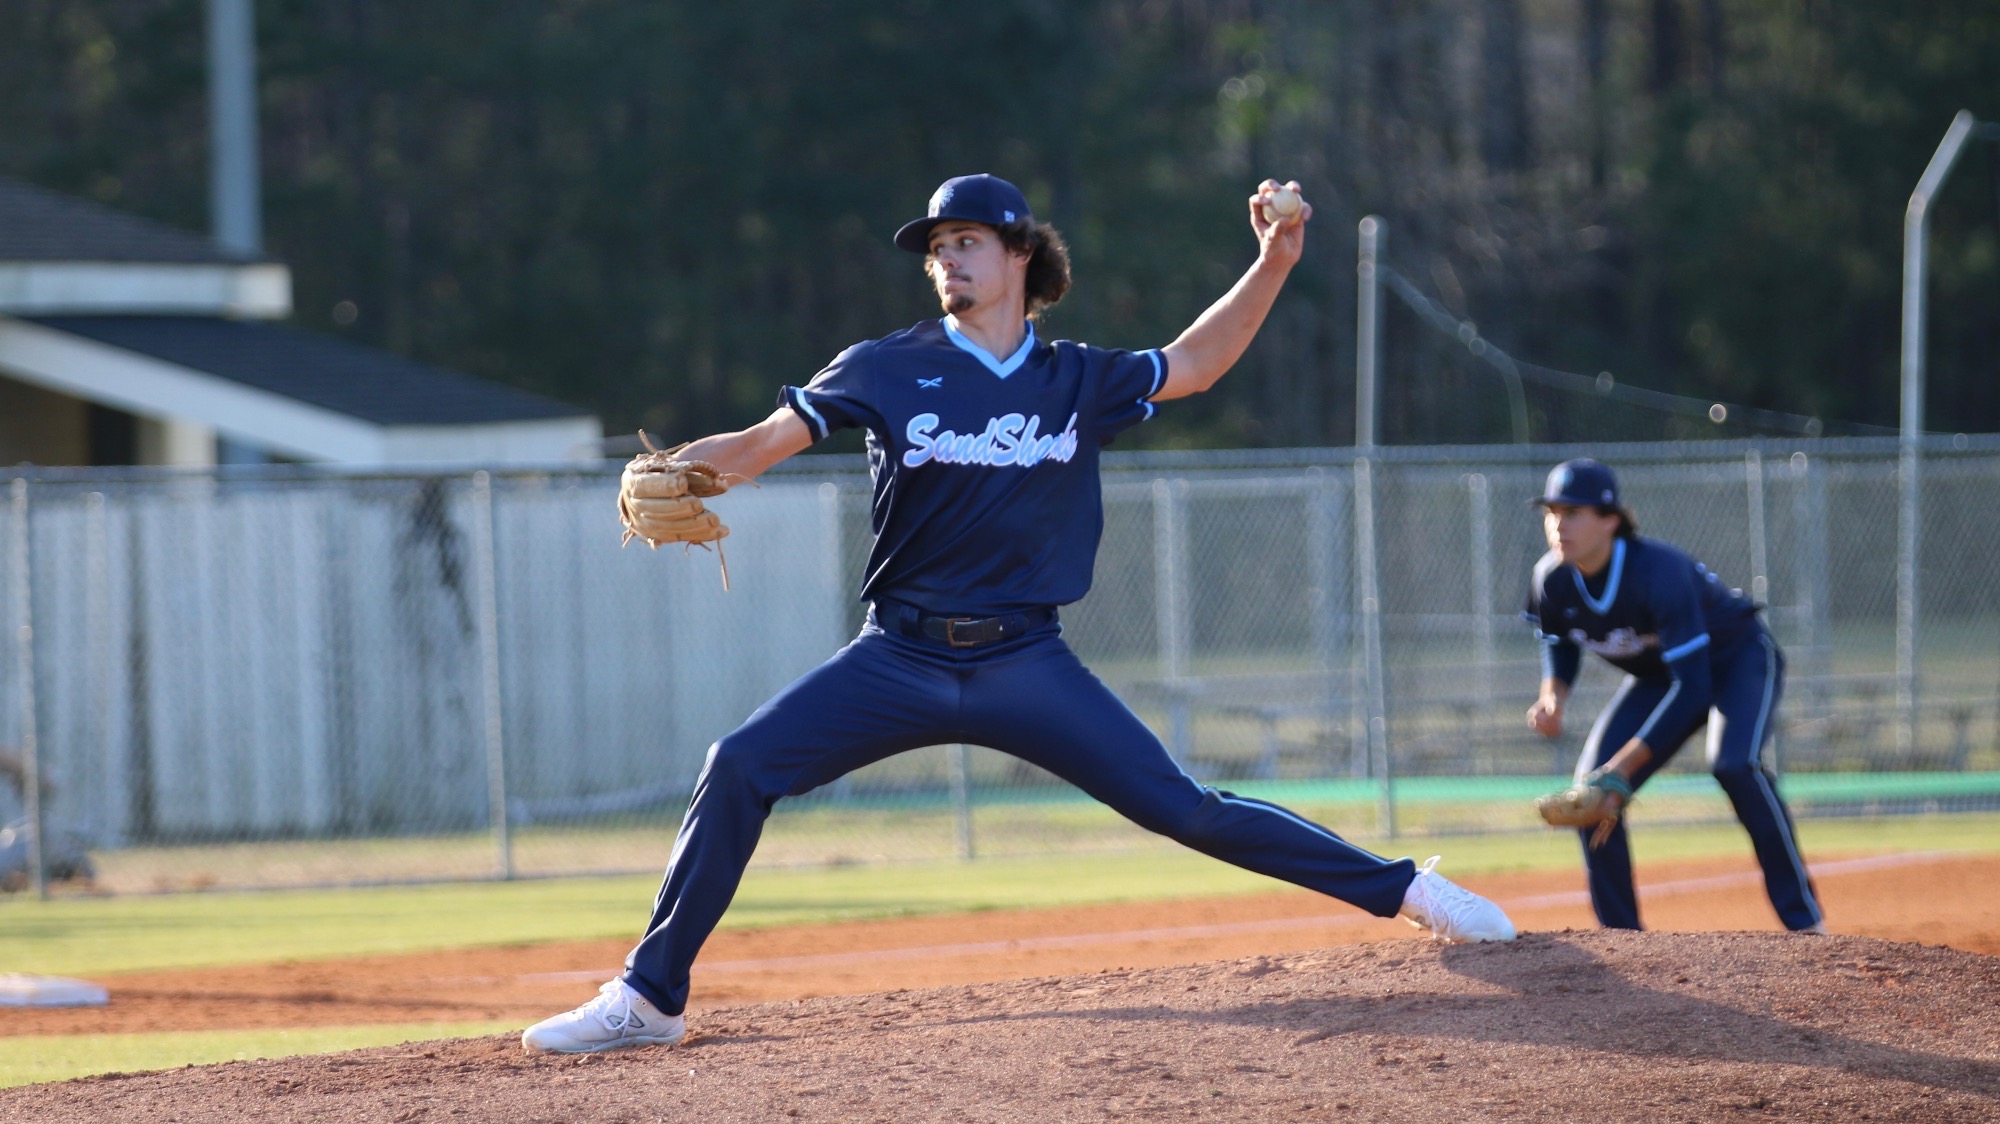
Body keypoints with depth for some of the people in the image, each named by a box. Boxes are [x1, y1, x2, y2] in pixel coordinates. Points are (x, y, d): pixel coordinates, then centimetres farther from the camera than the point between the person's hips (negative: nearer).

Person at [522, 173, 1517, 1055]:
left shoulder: (1077, 382, 6)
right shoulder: (888, 370, -1)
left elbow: (1191, 365, 18)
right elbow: (761, 443, -6)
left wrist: (1273, 263, 6)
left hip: (1025, 665, 0)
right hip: (900, 659, 0)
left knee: (1182, 807, -7)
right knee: (740, 768, -17)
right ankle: (649, 999, -8)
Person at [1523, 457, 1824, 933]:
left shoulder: (1658, 571, -37)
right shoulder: (1553, 579, -18)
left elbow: (1691, 687, -38)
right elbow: (1559, 645, 6)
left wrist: (1623, 767, -41)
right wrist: (1552, 698, -18)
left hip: (1738, 659, -7)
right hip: (1658, 677, 7)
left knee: (1734, 763, -32)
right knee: (1591, 787, -7)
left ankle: (1803, 916, -24)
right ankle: (1619, 934, 5)